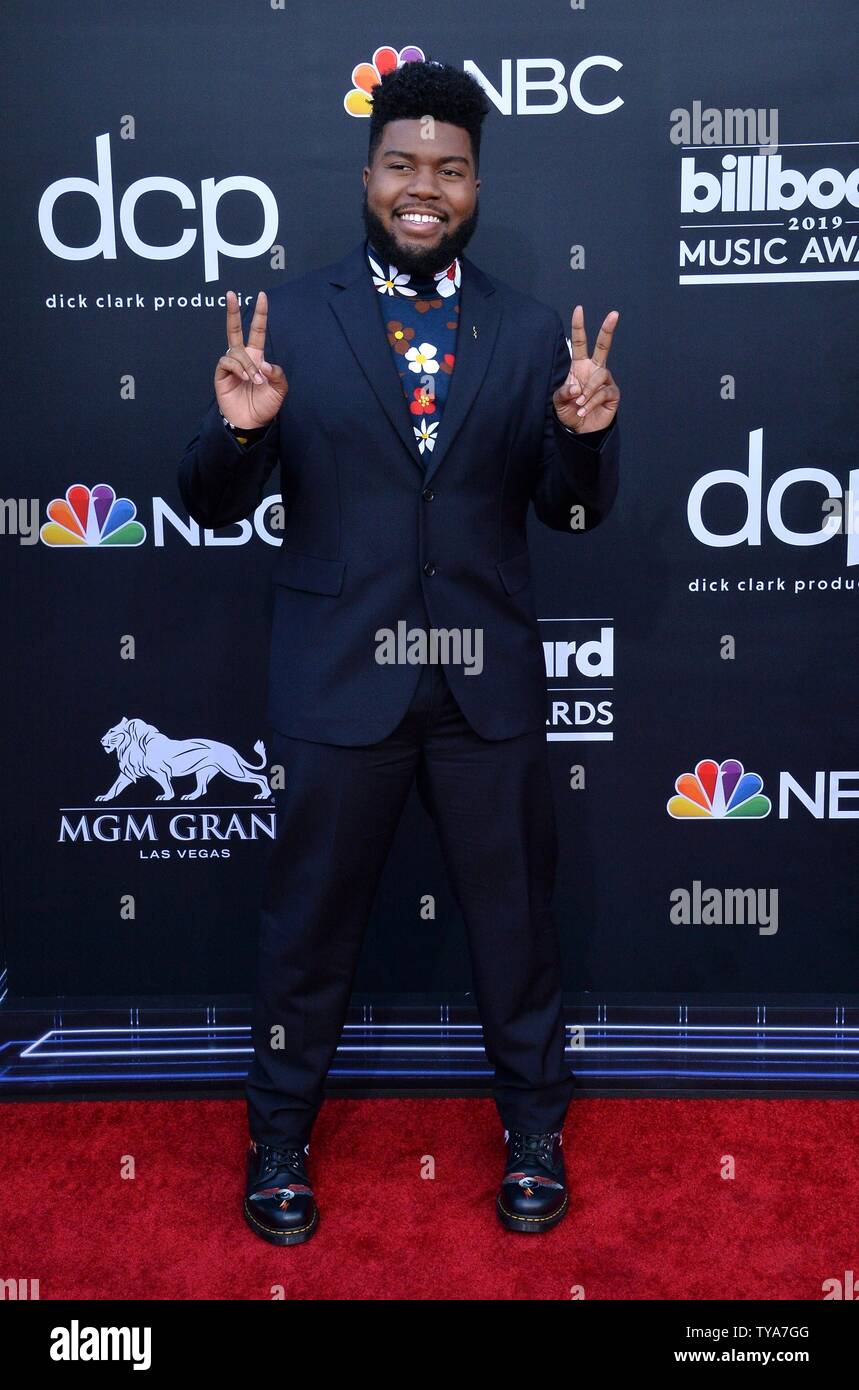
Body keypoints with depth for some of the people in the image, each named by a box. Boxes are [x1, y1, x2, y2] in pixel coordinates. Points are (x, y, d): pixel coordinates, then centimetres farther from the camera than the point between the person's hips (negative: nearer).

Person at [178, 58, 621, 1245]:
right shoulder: (288, 320, 0)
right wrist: (239, 430, -22)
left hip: (488, 681, 2)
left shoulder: (531, 332, 4)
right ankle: (280, 1133, 37)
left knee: (515, 912, 15)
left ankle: (533, 1127, 39)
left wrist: (585, 434, -19)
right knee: (310, 919, 13)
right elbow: (217, 508, -2)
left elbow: (573, 514, 1)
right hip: (339, 679, -1)